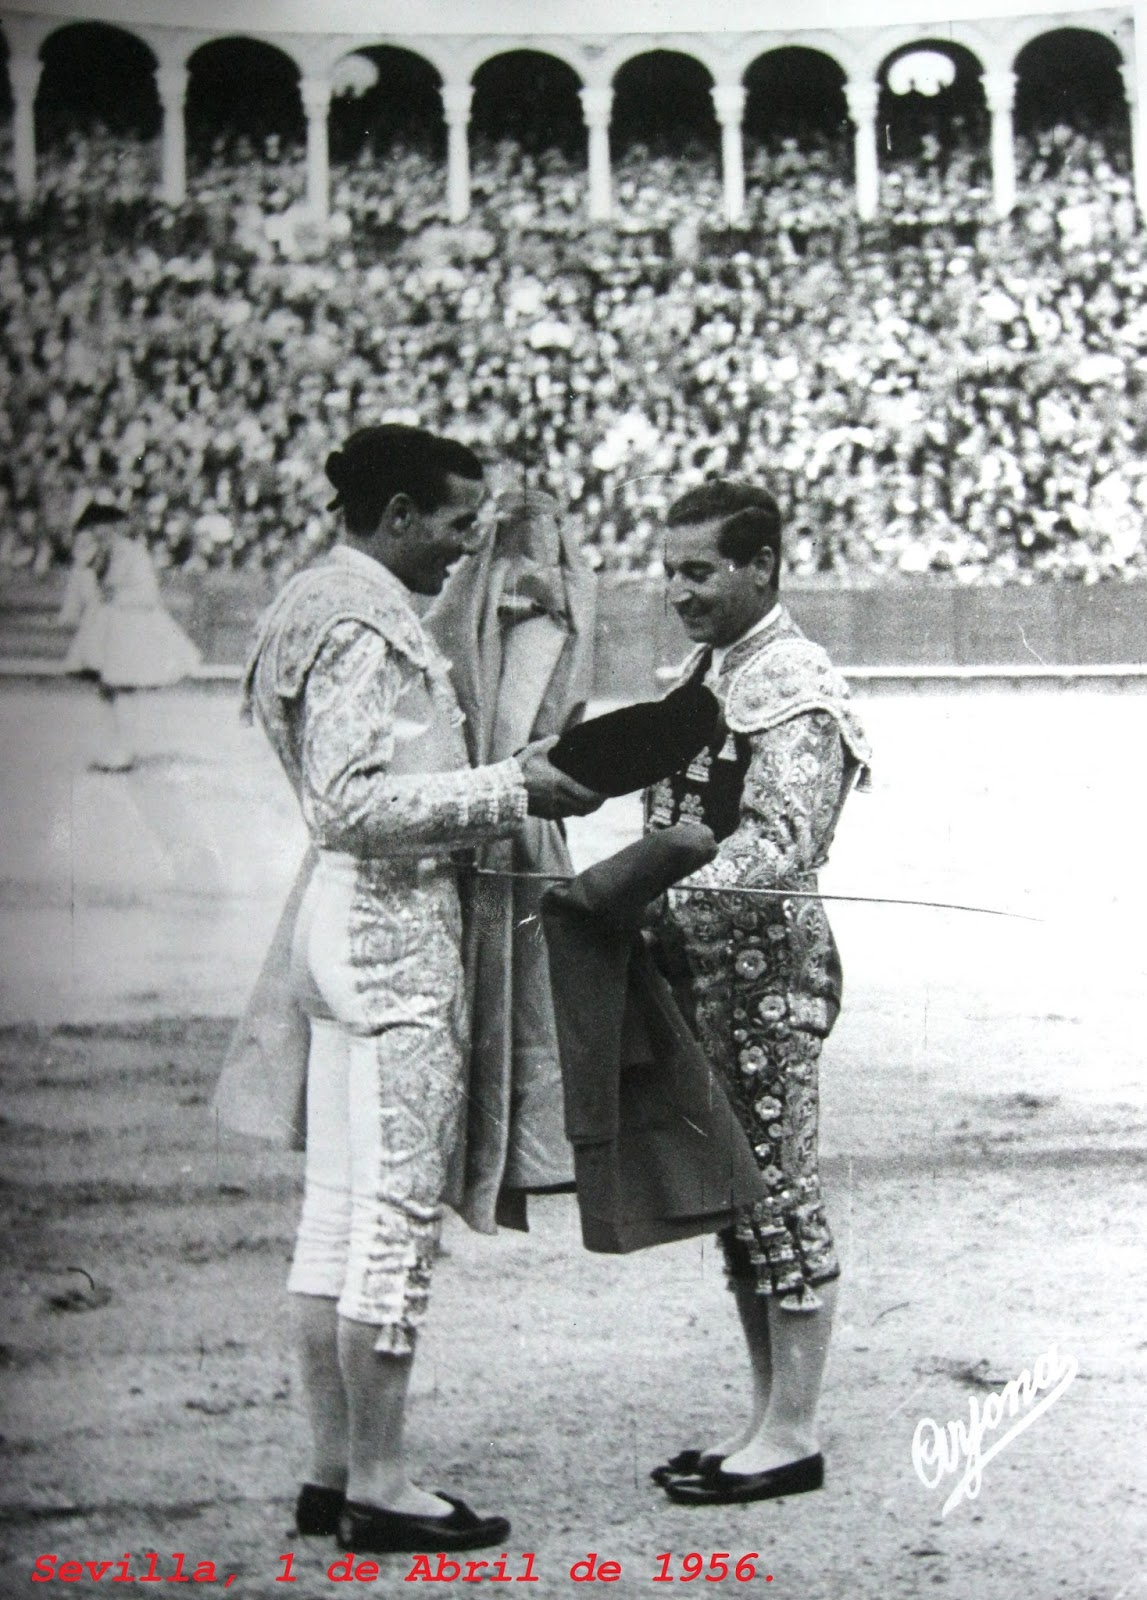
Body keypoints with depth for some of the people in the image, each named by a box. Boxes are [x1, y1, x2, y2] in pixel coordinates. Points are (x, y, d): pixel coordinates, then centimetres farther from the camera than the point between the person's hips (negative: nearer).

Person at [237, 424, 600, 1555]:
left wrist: (507, 781, 14)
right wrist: (507, 790, -17)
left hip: (352, 923, 11)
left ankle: (332, 1472, 18)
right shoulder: (362, 625, -15)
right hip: (391, 928, -11)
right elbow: (355, 803, -22)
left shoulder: (326, 606, 17)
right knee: (397, 1217, -5)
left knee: (338, 1211, 11)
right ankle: (377, 1490, 1)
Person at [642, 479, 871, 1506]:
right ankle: (768, 1421, 21)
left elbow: (781, 839, -25)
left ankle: (793, 1437, 4)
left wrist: (668, 887, -36)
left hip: (769, 967, -10)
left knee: (780, 1195, -3)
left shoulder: (792, 690, -13)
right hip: (704, 963, 10)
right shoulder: (711, 672, 17)